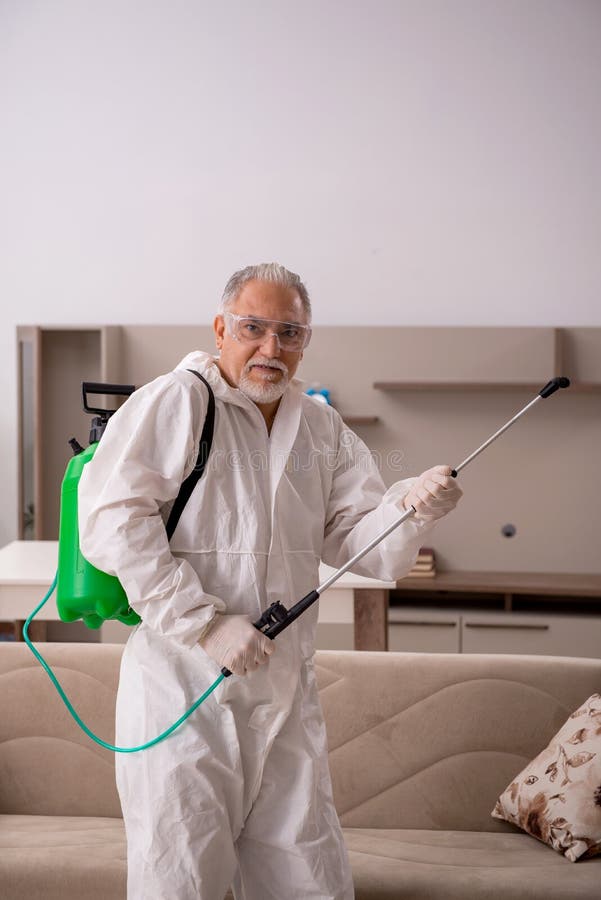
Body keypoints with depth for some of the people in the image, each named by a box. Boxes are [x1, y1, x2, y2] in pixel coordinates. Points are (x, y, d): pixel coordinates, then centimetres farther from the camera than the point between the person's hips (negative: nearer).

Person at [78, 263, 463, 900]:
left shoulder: (323, 430, 12)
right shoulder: (173, 403, -7)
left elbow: (361, 546, 7)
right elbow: (110, 519, -18)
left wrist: (411, 507, -15)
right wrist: (206, 623, -21)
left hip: (286, 693, 6)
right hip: (183, 688, -5)